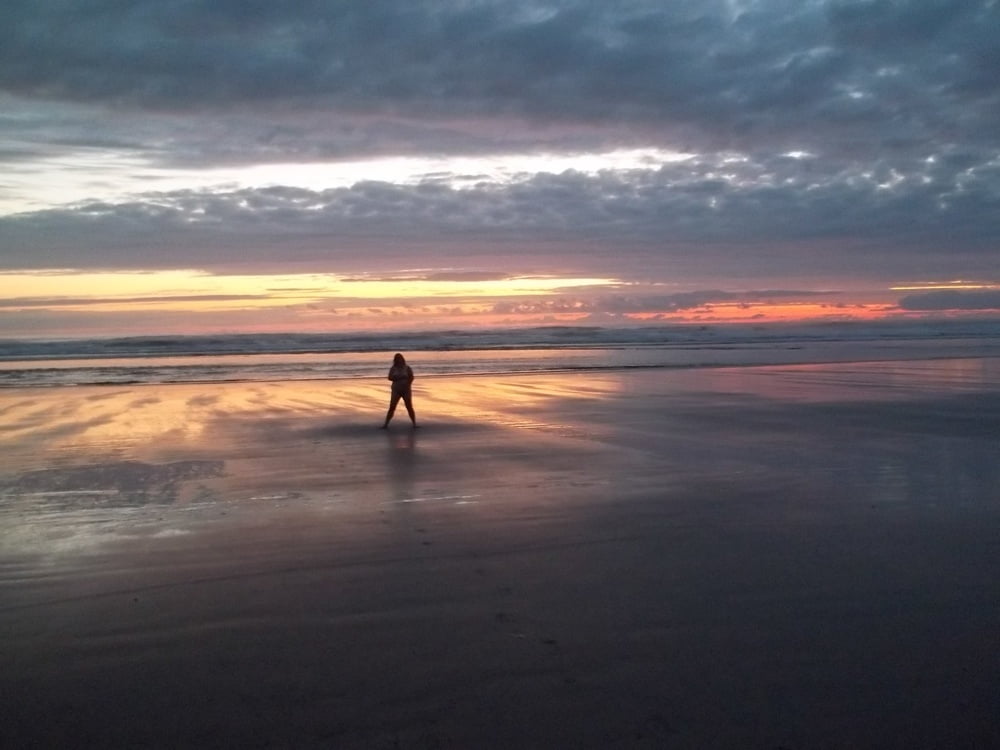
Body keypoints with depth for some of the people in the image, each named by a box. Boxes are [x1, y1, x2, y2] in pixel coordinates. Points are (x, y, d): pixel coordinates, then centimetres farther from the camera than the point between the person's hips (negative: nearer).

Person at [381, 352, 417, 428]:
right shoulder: (393, 368, 0)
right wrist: (399, 377, -17)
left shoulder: (407, 368, -1)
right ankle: (386, 424, -3)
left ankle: (414, 423, 8)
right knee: (392, 407, -5)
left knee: (409, 407, -1)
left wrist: (407, 385, -16)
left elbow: (411, 377, -4)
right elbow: (390, 377, -10)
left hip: (406, 390, 0)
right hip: (396, 390, 0)